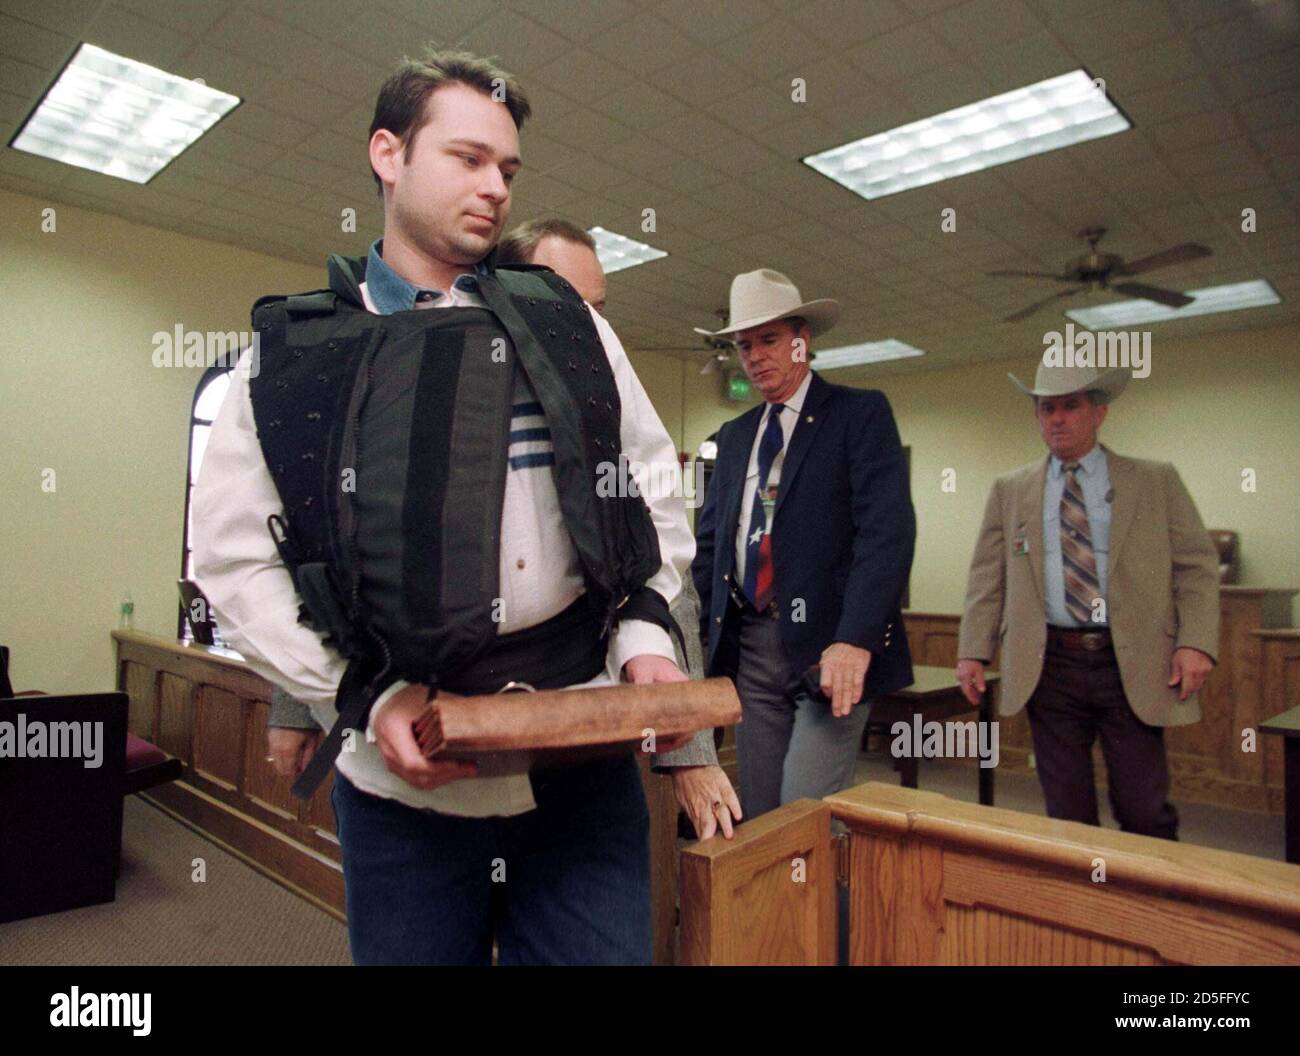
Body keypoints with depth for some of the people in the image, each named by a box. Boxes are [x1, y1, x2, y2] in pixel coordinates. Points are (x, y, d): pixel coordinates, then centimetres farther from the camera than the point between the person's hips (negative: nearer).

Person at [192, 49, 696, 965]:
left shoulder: (568, 327, 8)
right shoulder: (291, 354, 4)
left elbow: (655, 501, 10)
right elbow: (236, 555, 1)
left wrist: (645, 636, -5)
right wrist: (367, 695, -11)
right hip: (397, 778, 0)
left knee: (601, 947, 10)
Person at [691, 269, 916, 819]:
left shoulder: (860, 413, -1)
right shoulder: (735, 435, 17)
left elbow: (887, 531, -13)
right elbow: (709, 540, 18)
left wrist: (854, 640, -23)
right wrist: (692, 631, 7)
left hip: (828, 647, -5)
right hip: (749, 649, 6)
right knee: (758, 815, 12)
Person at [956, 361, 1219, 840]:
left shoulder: (1156, 481, 6)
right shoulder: (1010, 490, 9)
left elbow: (1196, 567, 3)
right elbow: (987, 578, 7)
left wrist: (1196, 642, -10)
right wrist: (974, 651, -2)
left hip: (1132, 665, -1)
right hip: (1050, 666, 1)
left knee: (1145, 811, 3)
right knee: (1067, 814, 8)